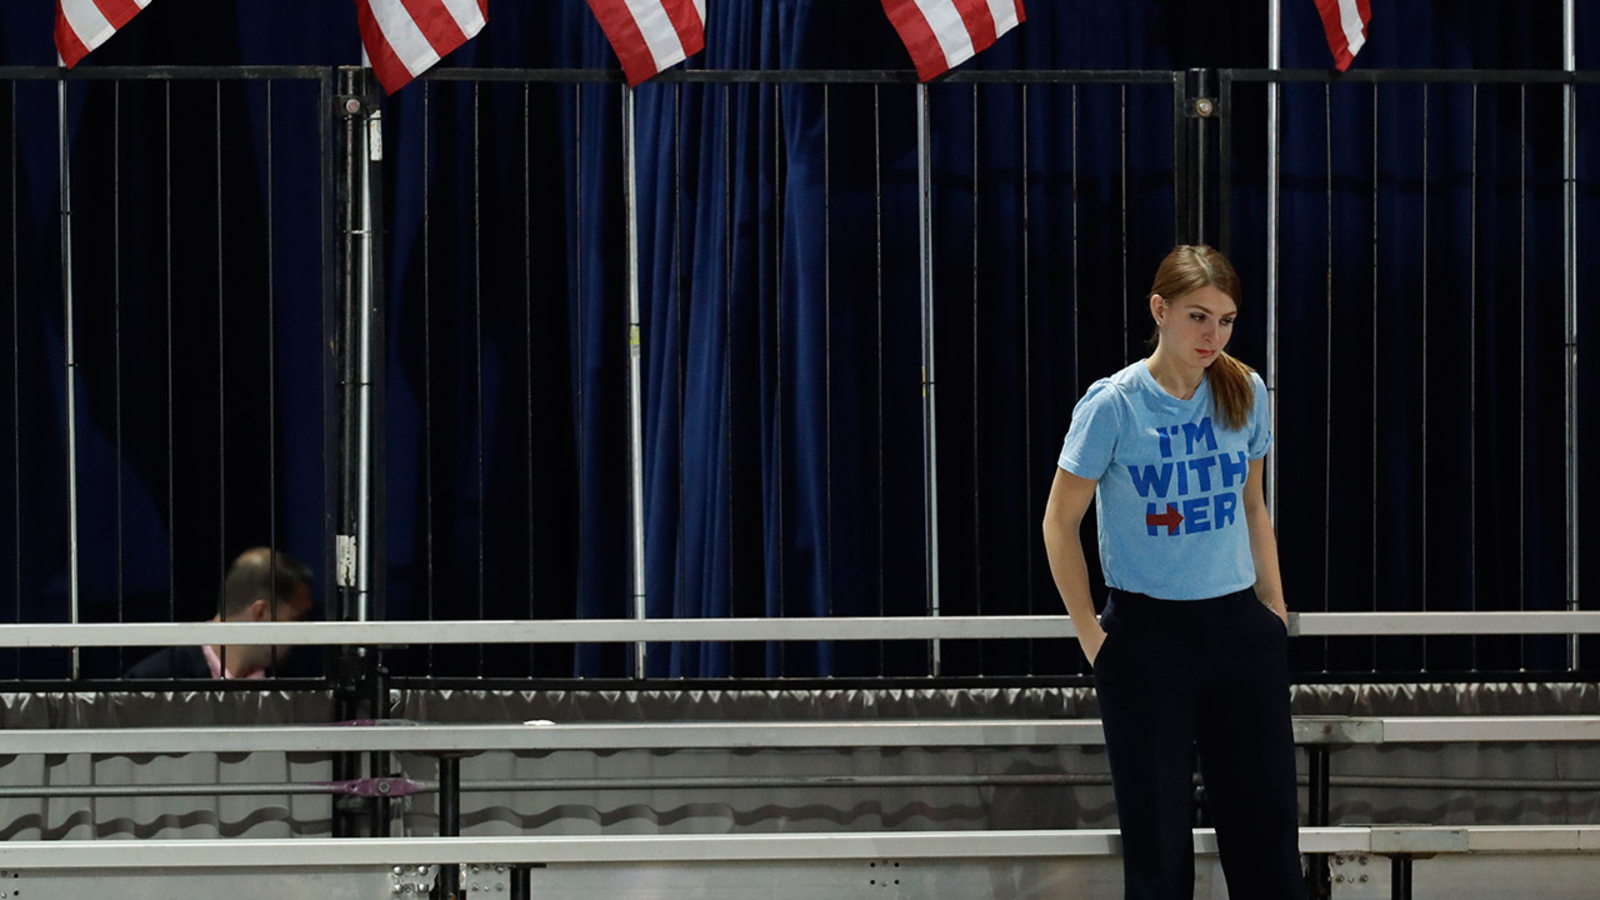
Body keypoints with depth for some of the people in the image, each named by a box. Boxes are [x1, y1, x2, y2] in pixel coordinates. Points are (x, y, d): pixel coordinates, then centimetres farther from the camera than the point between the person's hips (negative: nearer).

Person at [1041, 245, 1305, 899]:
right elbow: (1060, 523, -2)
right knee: (1158, 844, 2)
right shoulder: (1114, 404, -9)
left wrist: (1275, 609, 13)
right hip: (1148, 635, -3)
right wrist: (1091, 638, -5)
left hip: (1239, 629, 3)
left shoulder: (1245, 393, 3)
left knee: (1269, 829, 3)